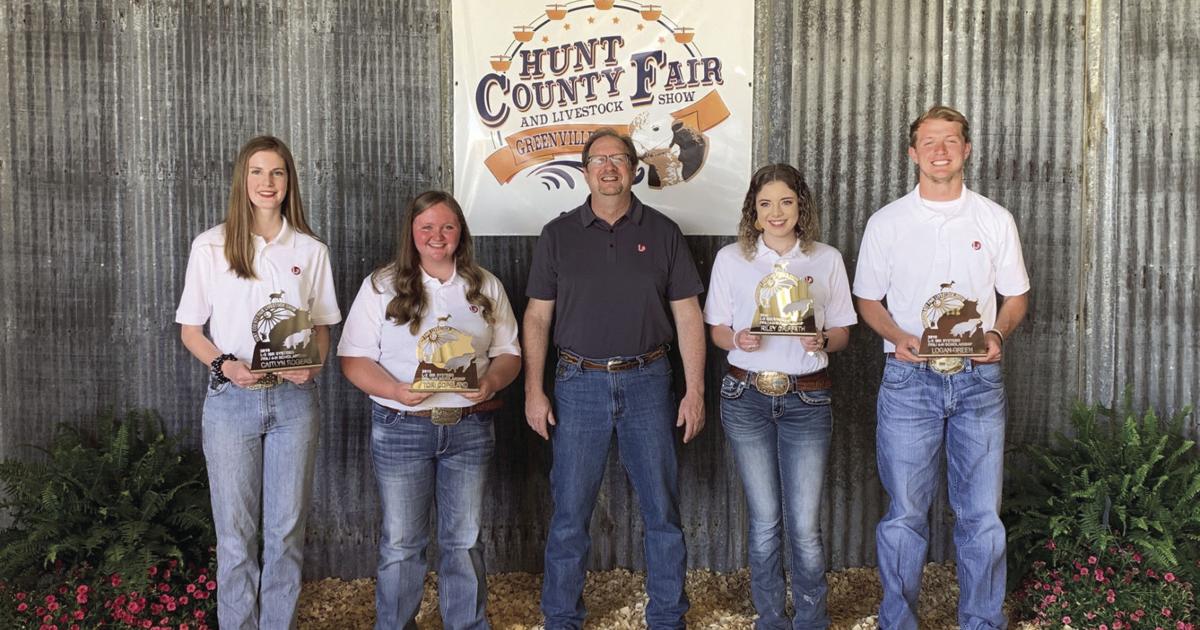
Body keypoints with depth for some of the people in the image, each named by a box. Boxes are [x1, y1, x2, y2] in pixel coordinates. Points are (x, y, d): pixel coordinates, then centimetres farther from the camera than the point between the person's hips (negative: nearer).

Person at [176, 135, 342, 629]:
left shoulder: (311, 250, 5)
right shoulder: (211, 246, 0)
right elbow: (190, 329, 3)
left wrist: (313, 365, -9)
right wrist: (224, 365, -15)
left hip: (294, 400, 1)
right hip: (231, 401, -1)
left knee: (287, 530, 8)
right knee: (236, 533, 5)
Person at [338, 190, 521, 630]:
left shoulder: (486, 287, 9)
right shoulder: (382, 286, 1)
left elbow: (508, 352, 10)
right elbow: (354, 358, -3)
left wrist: (491, 382, -12)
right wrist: (395, 390, -20)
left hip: (470, 427, 2)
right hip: (401, 428, -2)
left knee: (465, 539, 11)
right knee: (401, 541, 7)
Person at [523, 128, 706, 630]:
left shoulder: (662, 232, 5)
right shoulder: (559, 234, 5)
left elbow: (687, 315, 4)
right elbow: (537, 316, 5)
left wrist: (695, 391, -2)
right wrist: (533, 390, -2)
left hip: (647, 382, 1)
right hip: (580, 384, 0)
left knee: (662, 510, 6)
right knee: (570, 512, 6)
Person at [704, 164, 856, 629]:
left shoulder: (827, 260, 5)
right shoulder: (731, 258, 3)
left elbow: (842, 333, 7)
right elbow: (716, 330, 6)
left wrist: (821, 340, -15)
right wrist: (737, 340, -16)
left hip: (807, 400, 0)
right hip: (746, 397, 0)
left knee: (804, 526, -1)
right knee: (764, 522, 6)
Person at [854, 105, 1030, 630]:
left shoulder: (995, 220, 7)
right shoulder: (886, 222, 4)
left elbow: (1016, 296, 12)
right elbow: (867, 299, 9)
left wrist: (998, 334, -8)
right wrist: (898, 337, -10)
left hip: (979, 379, 1)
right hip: (909, 380, -1)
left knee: (982, 516, 4)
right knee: (905, 515, 4)